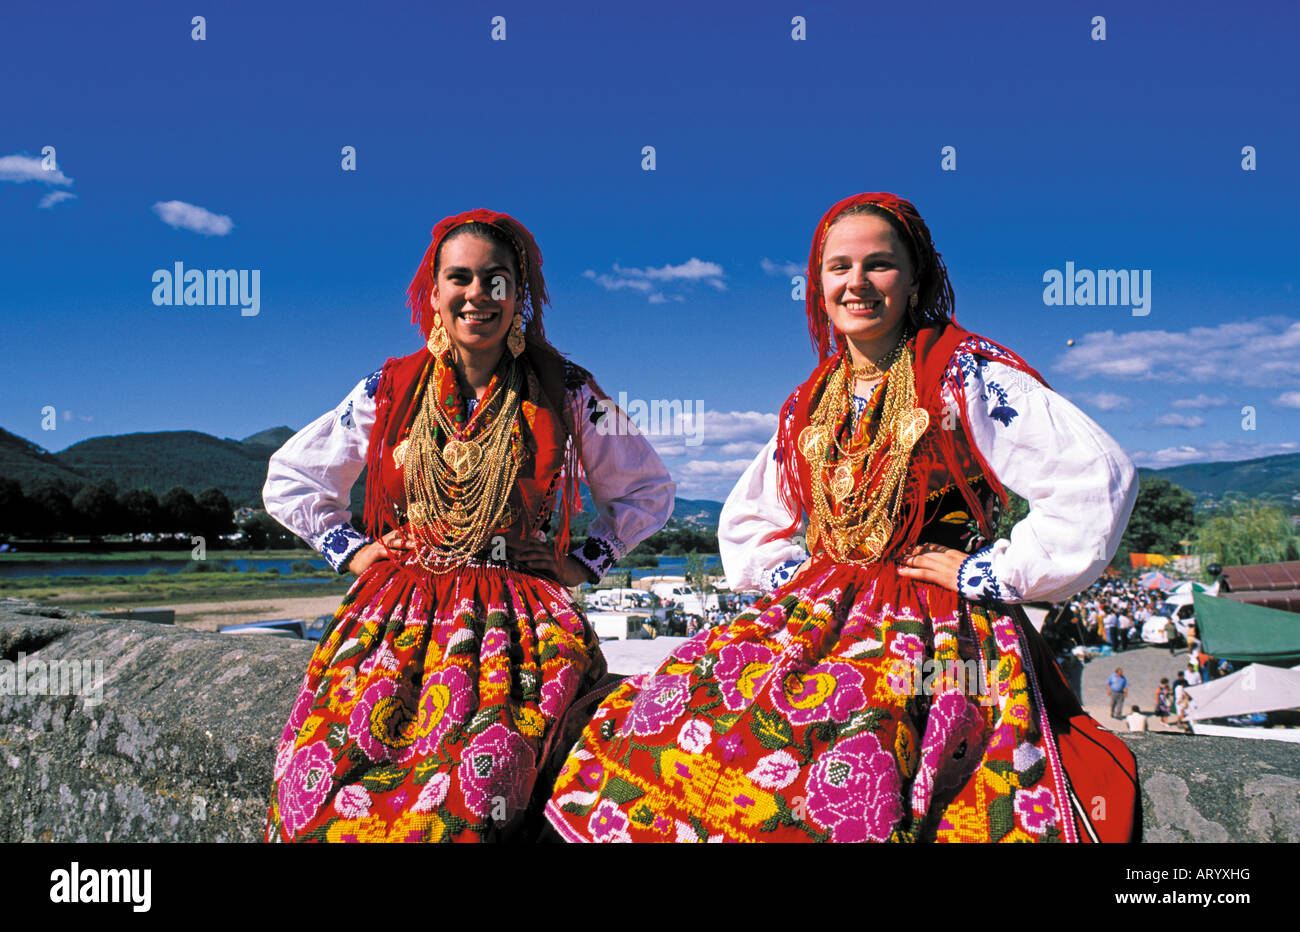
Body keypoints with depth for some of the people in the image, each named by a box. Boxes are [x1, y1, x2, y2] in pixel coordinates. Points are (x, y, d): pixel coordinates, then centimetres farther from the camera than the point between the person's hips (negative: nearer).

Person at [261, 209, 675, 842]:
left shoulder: (566, 397, 7)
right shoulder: (389, 392, 11)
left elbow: (649, 489, 20)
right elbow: (288, 481, 22)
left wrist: (584, 561, 9)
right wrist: (351, 549, 10)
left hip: (521, 610, -1)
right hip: (399, 605, 2)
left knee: (482, 765, -33)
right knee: (325, 764, -26)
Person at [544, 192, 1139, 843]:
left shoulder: (966, 374, -2)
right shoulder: (808, 405, 16)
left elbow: (1098, 476, -11)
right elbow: (745, 520, 30)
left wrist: (991, 573, -9)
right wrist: (793, 574, 10)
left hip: (936, 628, -5)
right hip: (815, 613, 6)